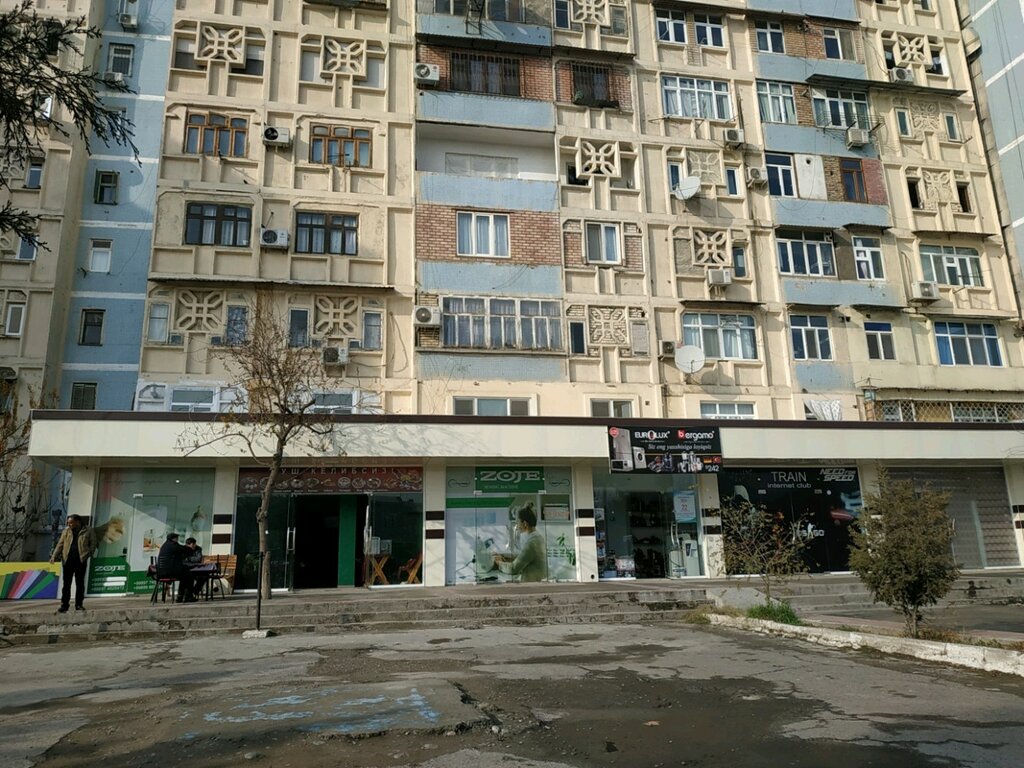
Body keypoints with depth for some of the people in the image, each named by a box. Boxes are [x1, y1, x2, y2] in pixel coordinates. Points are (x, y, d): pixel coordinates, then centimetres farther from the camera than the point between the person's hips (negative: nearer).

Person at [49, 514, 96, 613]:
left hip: (80, 560, -2)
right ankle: (64, 604, 8)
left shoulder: (88, 531, 4)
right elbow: (60, 544, 10)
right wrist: (54, 556, -2)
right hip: (68, 559, 2)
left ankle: (79, 604, 9)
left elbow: (93, 543, 4)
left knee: (80, 583, 3)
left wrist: (88, 553, -8)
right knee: (66, 583, 3)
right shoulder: (66, 531, 12)